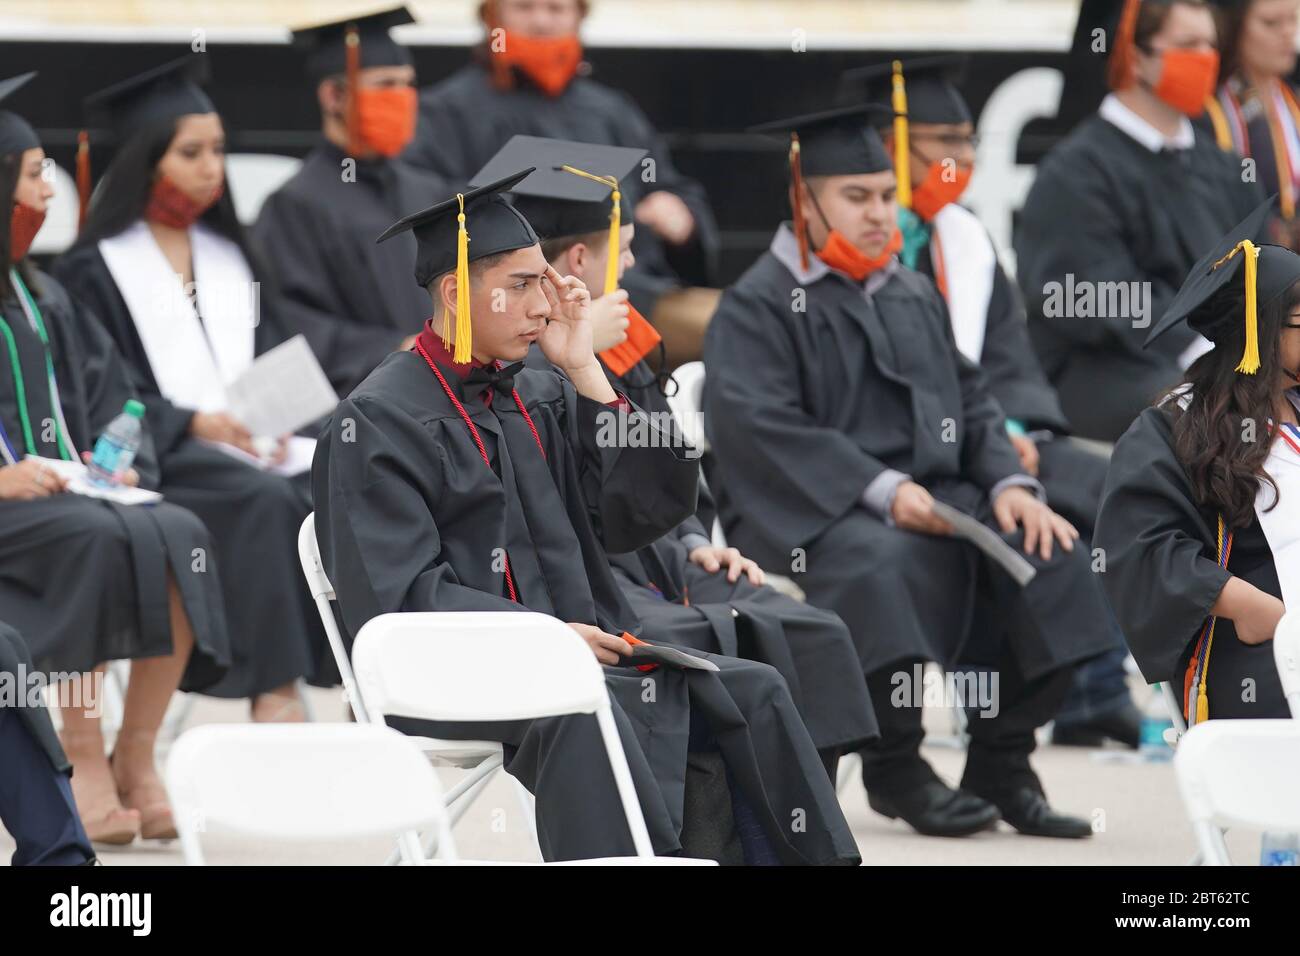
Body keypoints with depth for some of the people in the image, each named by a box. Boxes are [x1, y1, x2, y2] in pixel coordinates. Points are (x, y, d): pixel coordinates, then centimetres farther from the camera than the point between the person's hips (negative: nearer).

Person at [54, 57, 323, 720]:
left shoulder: (230, 257, 22)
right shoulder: (97, 269, 4)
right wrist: (191, 423, -17)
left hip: (251, 449, 5)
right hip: (156, 456, -5)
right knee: (266, 502, -34)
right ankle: (273, 691, -35)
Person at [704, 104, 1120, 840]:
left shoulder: (914, 297, 22)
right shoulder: (757, 307, -1)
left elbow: (971, 398, 19)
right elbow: (758, 424, -15)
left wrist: (1008, 482, -4)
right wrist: (880, 490, -25)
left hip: (936, 495, 6)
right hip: (815, 514, -6)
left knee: (1046, 550, -19)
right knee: (882, 564, -39)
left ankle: (1002, 764, -9)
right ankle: (895, 768, -21)